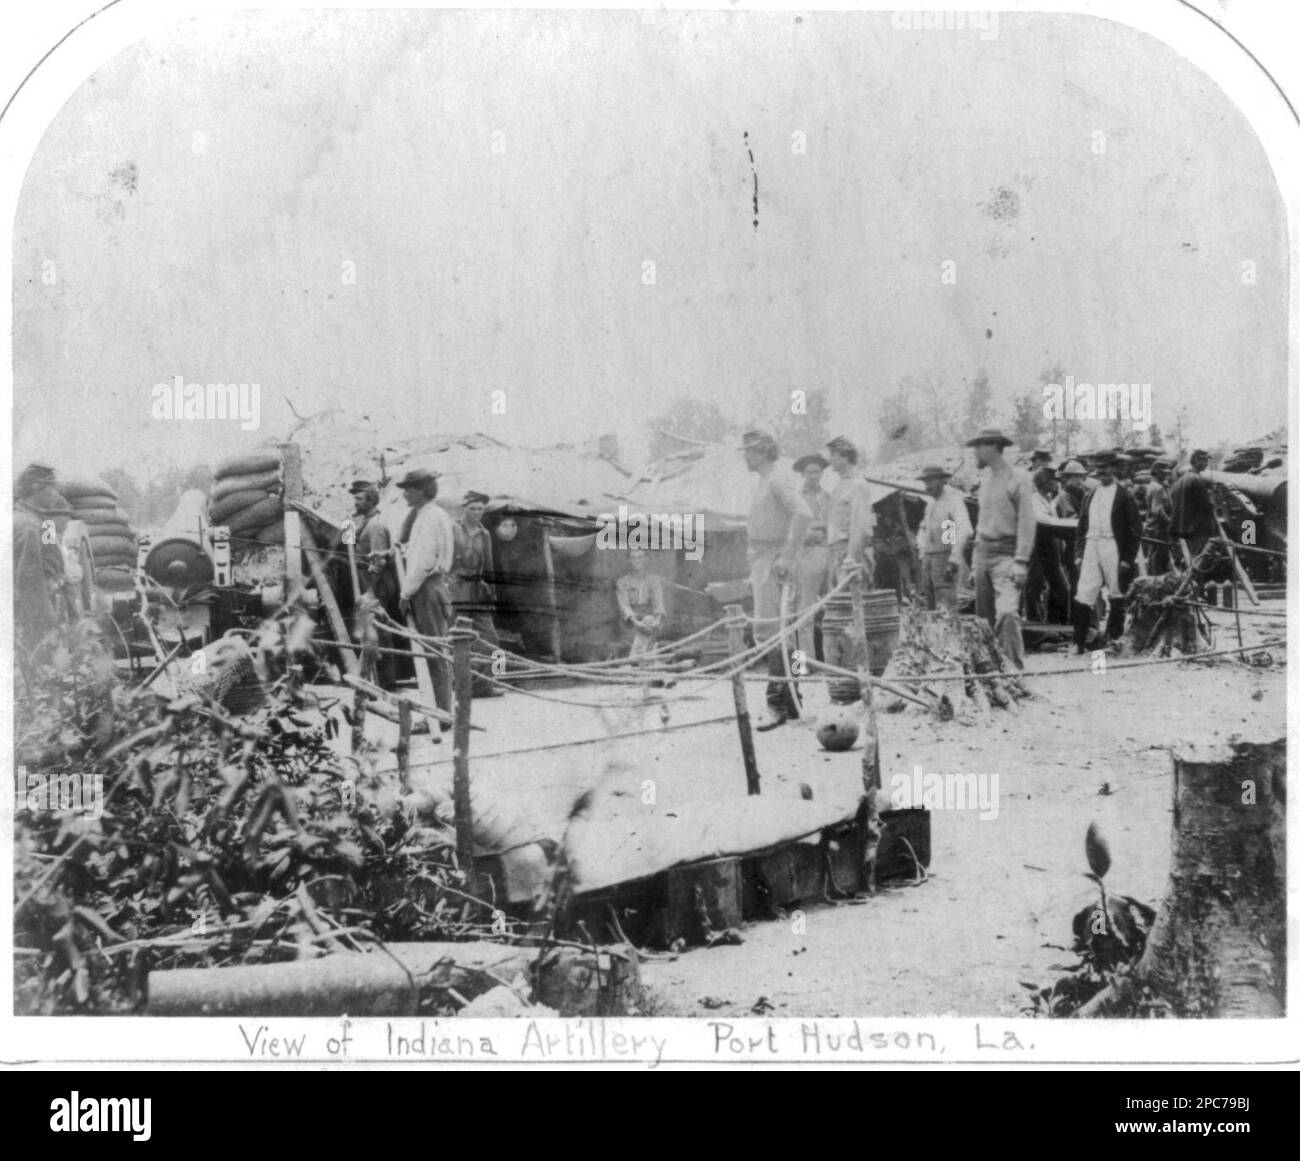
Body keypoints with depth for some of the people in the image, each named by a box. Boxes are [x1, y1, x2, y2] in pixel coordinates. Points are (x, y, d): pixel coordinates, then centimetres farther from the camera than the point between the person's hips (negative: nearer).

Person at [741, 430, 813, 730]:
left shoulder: (777, 482, -11)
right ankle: (790, 702, 15)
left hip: (773, 560, -10)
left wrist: (787, 556, -26)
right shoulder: (762, 484, 20)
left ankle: (777, 702, -16)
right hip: (760, 560, 10)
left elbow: (803, 514, -26)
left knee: (768, 631, -15)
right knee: (776, 634, 11)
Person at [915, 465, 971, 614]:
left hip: (947, 558, -8)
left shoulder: (953, 500, -10)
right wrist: (922, 553, 17)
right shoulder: (931, 502, 17)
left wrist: (954, 560, -27)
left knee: (946, 607, -15)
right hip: (929, 559, 8)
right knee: (930, 608, 6)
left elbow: (964, 530, -22)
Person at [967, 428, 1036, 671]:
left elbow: (1027, 524, -12)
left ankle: (1015, 667, -17)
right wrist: (976, 556, 15)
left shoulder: (1018, 479, -7)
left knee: (1007, 612, -20)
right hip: (983, 551, 7)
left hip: (1006, 553, -7)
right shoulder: (985, 480, 16)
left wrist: (1021, 562, -19)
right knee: (984, 615, 7)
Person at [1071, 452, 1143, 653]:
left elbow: (1135, 529, -2)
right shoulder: (1090, 496, 15)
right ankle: (1079, 642, -7)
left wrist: (1128, 558, -8)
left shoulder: (1124, 495, 0)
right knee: (1083, 595, -5)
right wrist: (1079, 553, 8)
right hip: (1091, 547, 4)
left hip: (1113, 548, -4)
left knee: (1116, 596, 3)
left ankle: (1114, 638, 12)